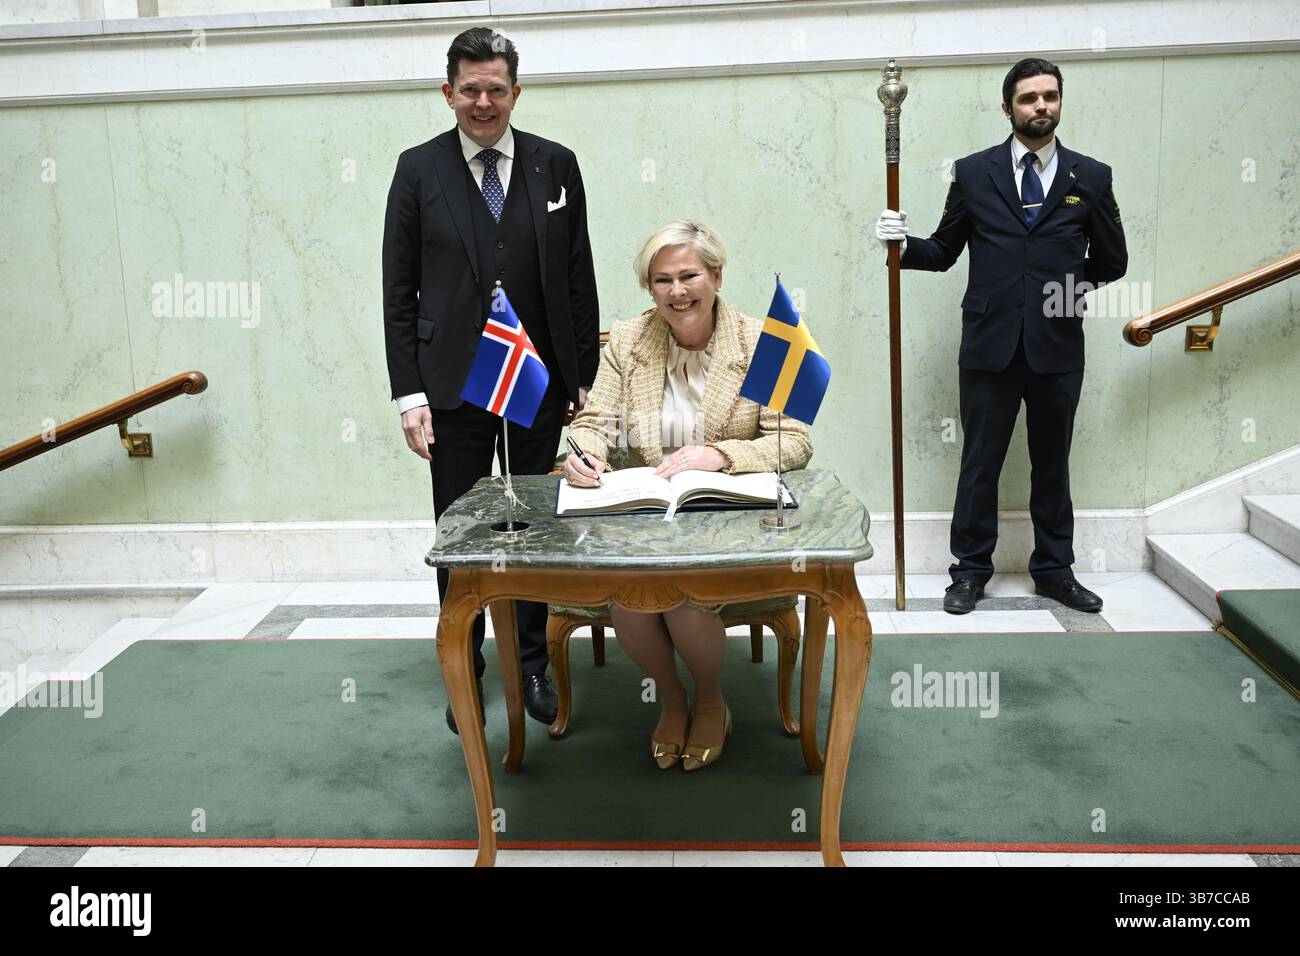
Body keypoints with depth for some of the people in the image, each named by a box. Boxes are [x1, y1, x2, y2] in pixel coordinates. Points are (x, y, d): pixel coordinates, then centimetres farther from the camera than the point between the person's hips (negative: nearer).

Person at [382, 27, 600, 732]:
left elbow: (579, 279, 6)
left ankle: (532, 665, 25)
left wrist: (585, 377, 3)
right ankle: (465, 673, 23)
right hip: (454, 381, -1)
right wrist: (409, 392, -6)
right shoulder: (418, 169, 2)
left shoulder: (555, 165, 5)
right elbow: (398, 291, 1)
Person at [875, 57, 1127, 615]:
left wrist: (1064, 286, 5)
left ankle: (1054, 571, 26)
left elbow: (1112, 262, 12)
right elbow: (944, 252, 7)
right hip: (990, 344, -1)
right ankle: (970, 573, 18)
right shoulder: (973, 173, 4)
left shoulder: (1091, 178, 6)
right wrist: (904, 244, -10)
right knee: (979, 465, 6)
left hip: (1058, 348, 1)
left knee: (1052, 465, 13)